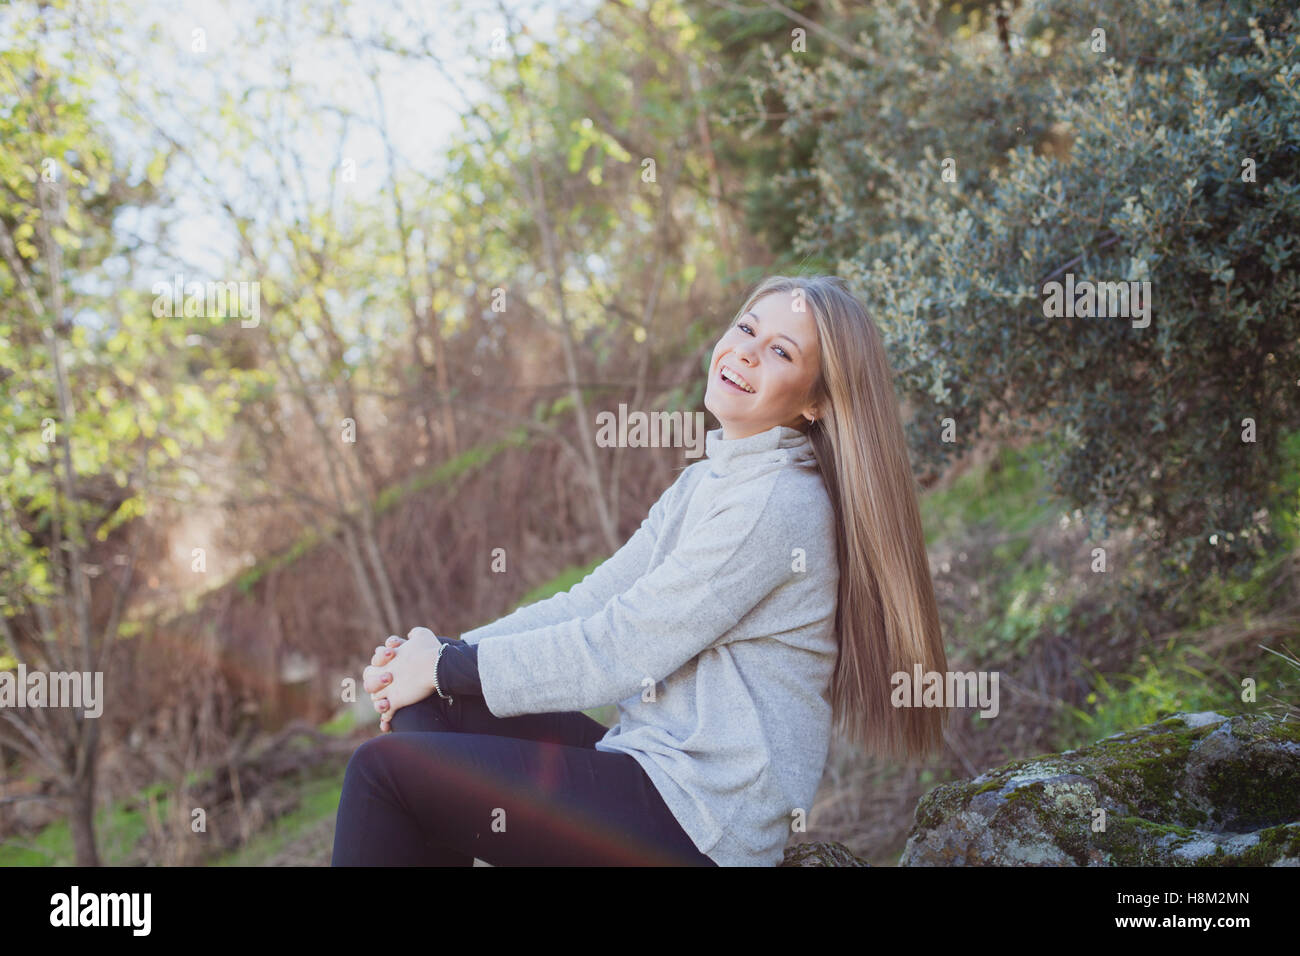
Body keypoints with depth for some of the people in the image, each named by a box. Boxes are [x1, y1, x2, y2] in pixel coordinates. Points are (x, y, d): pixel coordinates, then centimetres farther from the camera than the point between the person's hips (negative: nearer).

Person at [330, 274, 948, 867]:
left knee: (387, 768, -10)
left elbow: (615, 648, -17)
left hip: (699, 823, -9)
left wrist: (446, 667, -8)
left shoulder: (779, 502, -16)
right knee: (428, 710, -1)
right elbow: (591, 602, 10)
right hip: (656, 765, 9)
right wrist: (445, 653, -2)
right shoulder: (705, 482, 16)